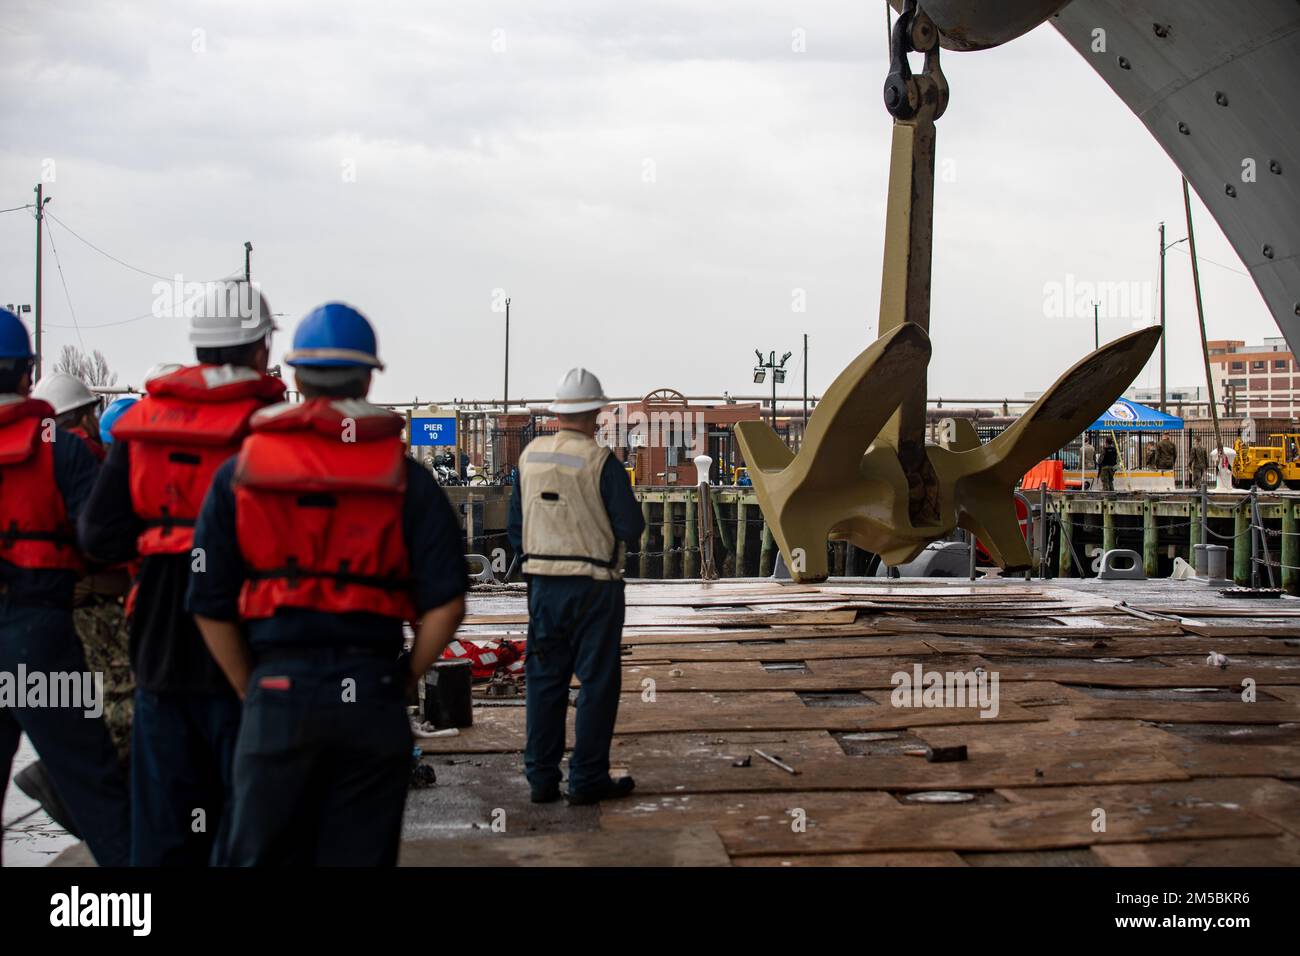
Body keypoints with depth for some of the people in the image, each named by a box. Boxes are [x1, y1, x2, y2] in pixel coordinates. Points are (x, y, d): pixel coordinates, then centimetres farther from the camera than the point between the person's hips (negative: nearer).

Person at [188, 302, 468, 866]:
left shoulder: (240, 473, 5)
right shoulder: (405, 477, 2)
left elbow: (210, 606, 3)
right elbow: (446, 602, -5)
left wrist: (251, 691, 13)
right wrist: (405, 682, 8)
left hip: (277, 696, 1)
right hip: (370, 698, 0)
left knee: (264, 856, 11)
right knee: (359, 856, 8)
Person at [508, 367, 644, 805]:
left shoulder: (530, 456, 4)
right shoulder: (601, 462, -13)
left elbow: (515, 525, 10)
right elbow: (631, 528, -11)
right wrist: (615, 540, 10)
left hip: (543, 583, 5)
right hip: (593, 586, -5)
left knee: (544, 679, 12)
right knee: (597, 682, 4)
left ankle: (541, 777, 15)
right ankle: (588, 779, 8)